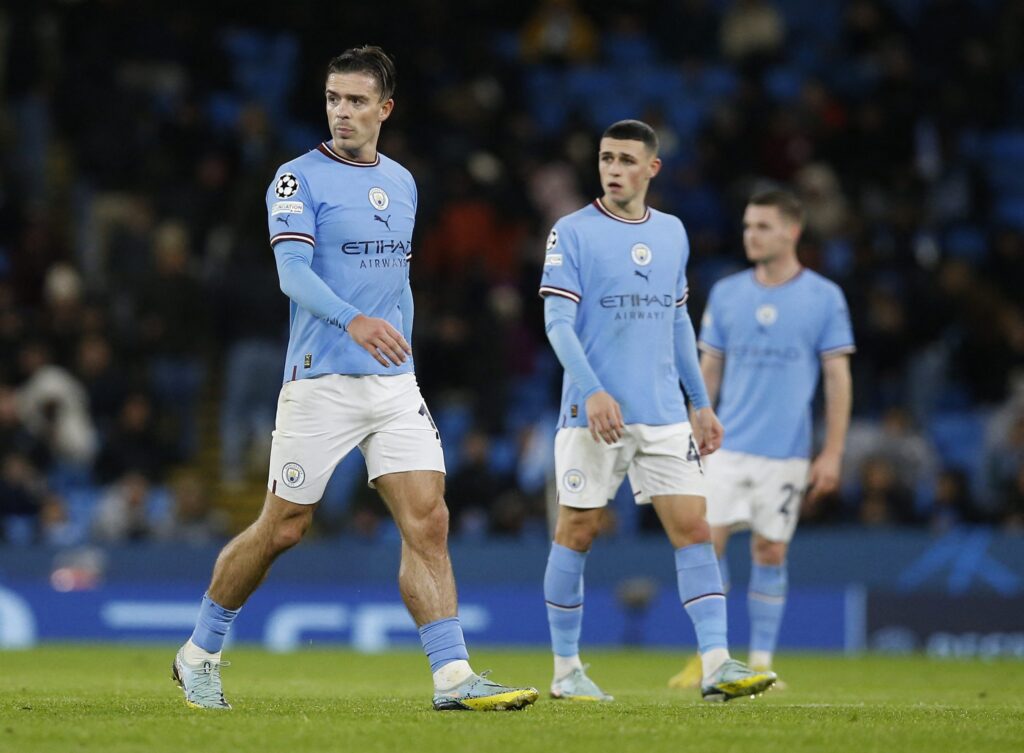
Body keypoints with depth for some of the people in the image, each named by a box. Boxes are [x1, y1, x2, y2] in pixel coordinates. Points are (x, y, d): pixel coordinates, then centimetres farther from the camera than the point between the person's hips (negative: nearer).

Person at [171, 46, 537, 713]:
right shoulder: (300, 178, -7)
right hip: (321, 381, -5)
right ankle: (200, 655, 21)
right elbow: (292, 271, -20)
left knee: (428, 522, -7)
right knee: (282, 529, 2)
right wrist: (354, 320, -36)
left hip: (394, 383, 5)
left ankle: (454, 677, -9)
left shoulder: (402, 182, 14)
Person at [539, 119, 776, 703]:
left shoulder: (672, 233, 13)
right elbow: (557, 322, -10)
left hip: (664, 415, 4)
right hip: (594, 412, -4)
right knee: (578, 533, 1)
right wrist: (592, 391, -23)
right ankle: (566, 670, 12)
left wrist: (701, 403, 17)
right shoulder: (573, 232, -3)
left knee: (693, 528, -5)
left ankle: (717, 665, -8)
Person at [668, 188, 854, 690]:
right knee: (707, 542, -7)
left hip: (787, 454, -2)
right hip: (729, 446, 2)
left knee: (770, 553, 1)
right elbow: (708, 371, 12)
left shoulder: (824, 297, -1)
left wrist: (832, 454, -6)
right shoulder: (726, 294, 7)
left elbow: (838, 379, -1)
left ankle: (761, 663, 10)